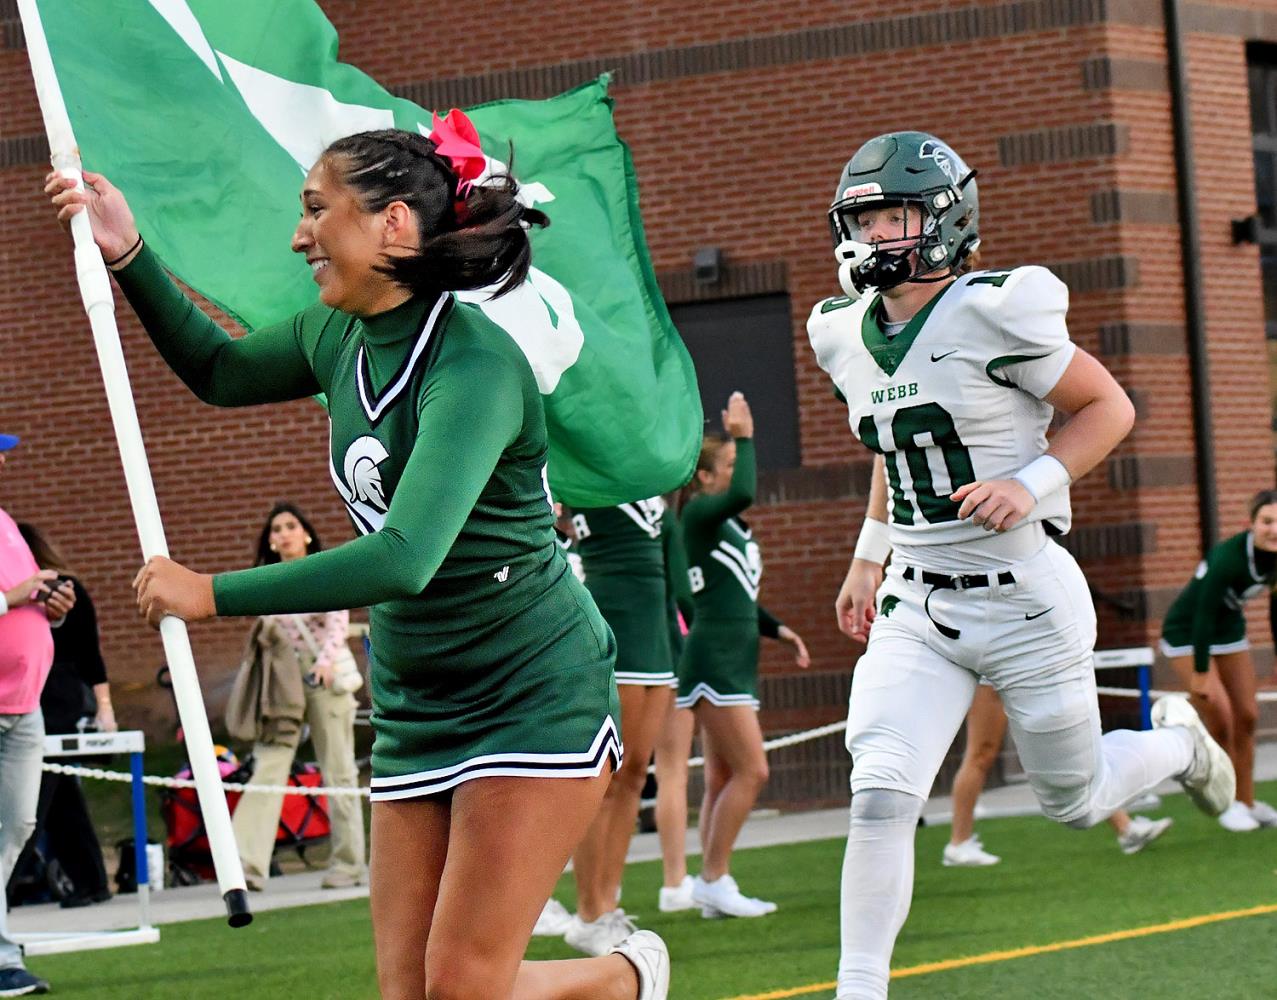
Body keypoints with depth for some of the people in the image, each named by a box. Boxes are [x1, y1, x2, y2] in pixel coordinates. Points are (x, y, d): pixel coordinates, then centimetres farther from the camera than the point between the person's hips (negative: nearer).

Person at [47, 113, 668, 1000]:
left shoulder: (476, 366, -23)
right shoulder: (339, 337, 2)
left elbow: (404, 558, -34)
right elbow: (220, 371, 24)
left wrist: (214, 594, -30)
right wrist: (129, 256, 10)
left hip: (536, 702, -8)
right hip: (416, 712, 8)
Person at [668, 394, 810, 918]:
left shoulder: (730, 524, 19)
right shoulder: (697, 514, -8)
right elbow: (743, 495, -29)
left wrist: (777, 628, 15)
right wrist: (744, 436, -18)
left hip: (737, 659, 9)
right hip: (713, 655, -9)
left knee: (723, 778, 6)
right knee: (752, 771, -13)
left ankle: (713, 890, 6)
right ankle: (713, 879, -9)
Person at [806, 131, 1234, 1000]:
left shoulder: (992, 314, -16)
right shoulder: (847, 337, 4)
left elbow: (1109, 407, -7)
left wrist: (1031, 484, -20)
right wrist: (868, 557, 18)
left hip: (1022, 600, -4)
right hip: (915, 606, 4)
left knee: (1076, 802, 14)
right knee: (881, 796, -14)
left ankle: (1177, 741, 46)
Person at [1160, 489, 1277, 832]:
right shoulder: (1227, 558, -35)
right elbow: (1203, 615, -29)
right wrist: (1200, 673, -24)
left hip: (1229, 628, 7)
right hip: (1187, 633, -7)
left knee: (1247, 718, 7)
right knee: (1220, 721, -12)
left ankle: (1248, 803, 20)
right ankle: (1229, 804, 3)